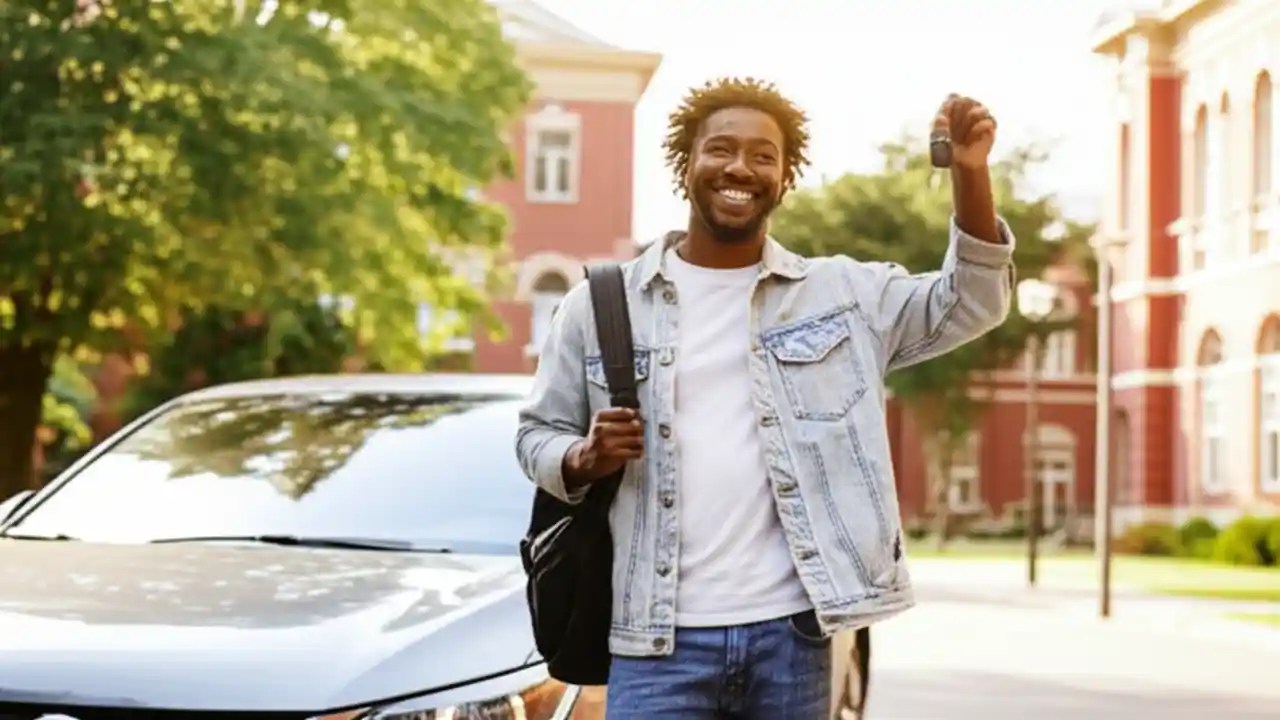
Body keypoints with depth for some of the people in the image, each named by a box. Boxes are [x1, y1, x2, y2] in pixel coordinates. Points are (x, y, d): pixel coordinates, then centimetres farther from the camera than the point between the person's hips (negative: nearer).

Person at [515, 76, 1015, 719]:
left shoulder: (839, 294, 8)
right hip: (659, 640, -1)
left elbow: (970, 304, 2)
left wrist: (970, 173, -12)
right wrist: (585, 459, -11)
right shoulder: (600, 304, 7)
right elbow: (536, 435, 12)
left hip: (791, 632, 1)